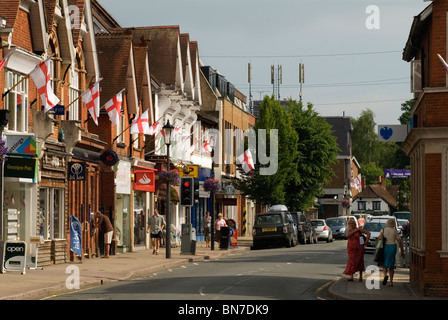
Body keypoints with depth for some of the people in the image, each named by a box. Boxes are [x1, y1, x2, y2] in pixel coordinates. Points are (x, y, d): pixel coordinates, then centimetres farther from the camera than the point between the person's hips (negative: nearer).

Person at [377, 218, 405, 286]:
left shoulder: (383, 230, 0)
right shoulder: (395, 231, 0)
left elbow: (379, 238, -16)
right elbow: (399, 242, 0)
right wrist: (402, 251, 7)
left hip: (385, 247, -1)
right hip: (393, 247, 1)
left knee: (384, 264, 12)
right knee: (391, 265, 10)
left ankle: (385, 275, -17)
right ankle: (391, 281, 6)